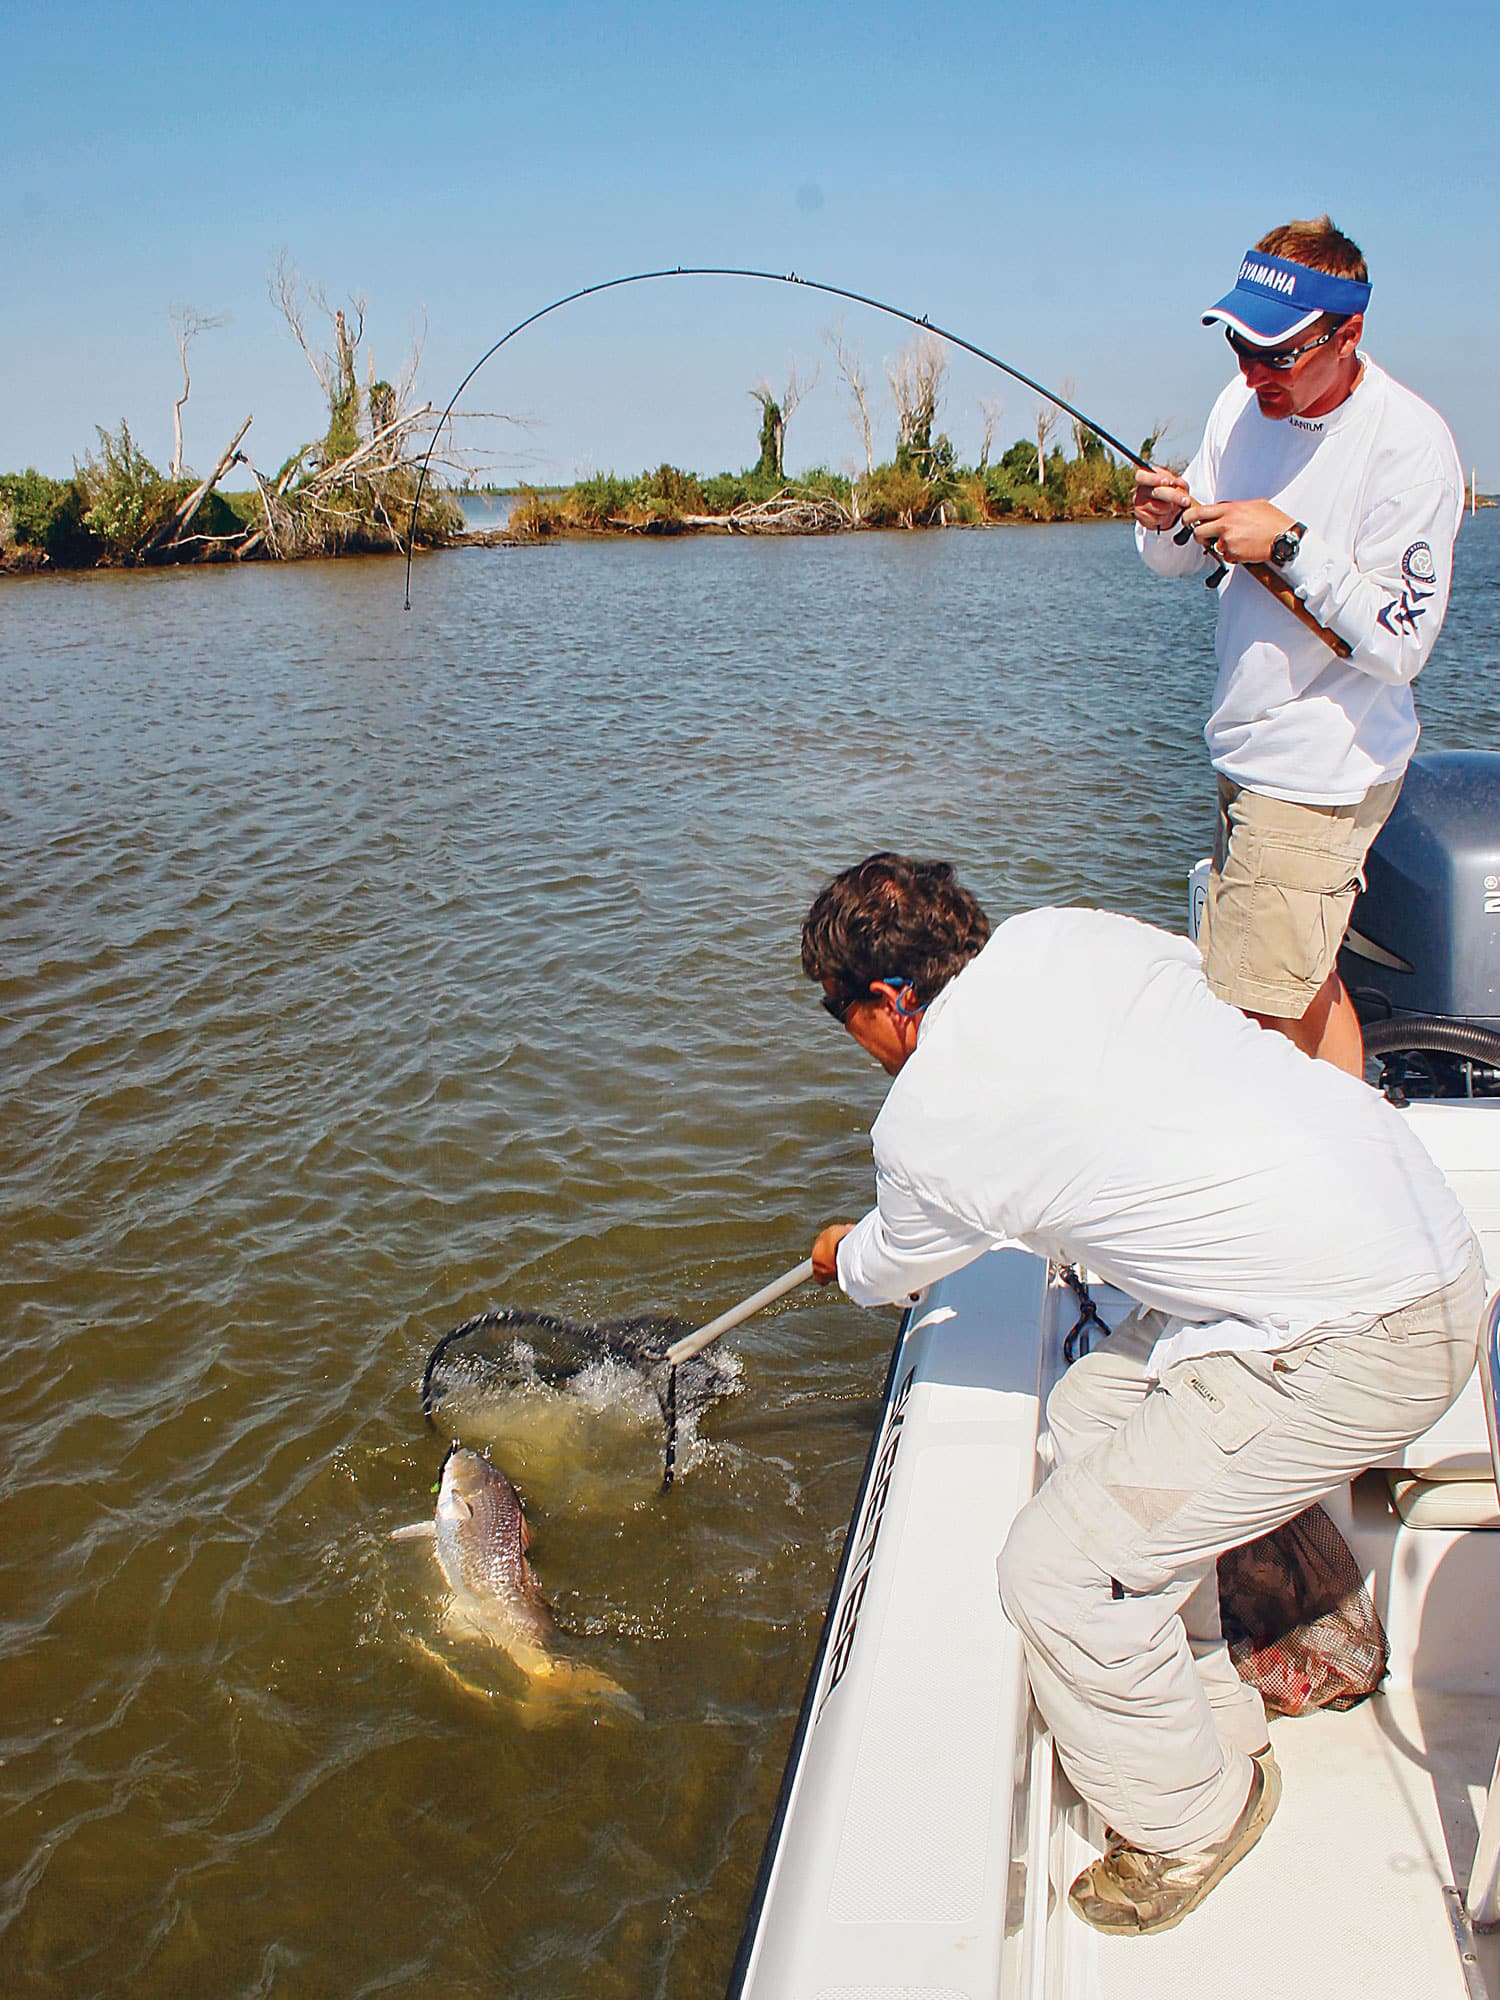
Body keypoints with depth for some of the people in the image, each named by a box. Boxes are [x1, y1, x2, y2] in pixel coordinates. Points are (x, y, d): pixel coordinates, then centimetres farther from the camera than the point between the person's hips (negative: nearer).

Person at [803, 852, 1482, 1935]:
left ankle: (1190, 1823, 23)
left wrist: (844, 1257, 36)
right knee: (1094, 1409, 20)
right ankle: (1214, 1723, 35)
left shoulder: (926, 1118, -11)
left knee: (1057, 1570, -3)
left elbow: (894, 1265, 11)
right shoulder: (1062, 932, 5)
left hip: (1353, 1344, -9)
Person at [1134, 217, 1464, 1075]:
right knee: (1309, 982, 16)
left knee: (1264, 1012, -5)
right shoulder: (1248, 400, 3)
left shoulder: (1408, 446, -19)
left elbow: (1400, 646, -20)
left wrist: (1290, 542, -25)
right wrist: (1169, 522, -11)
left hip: (1322, 769, -8)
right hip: (1248, 749, 8)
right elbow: (1182, 563, 11)